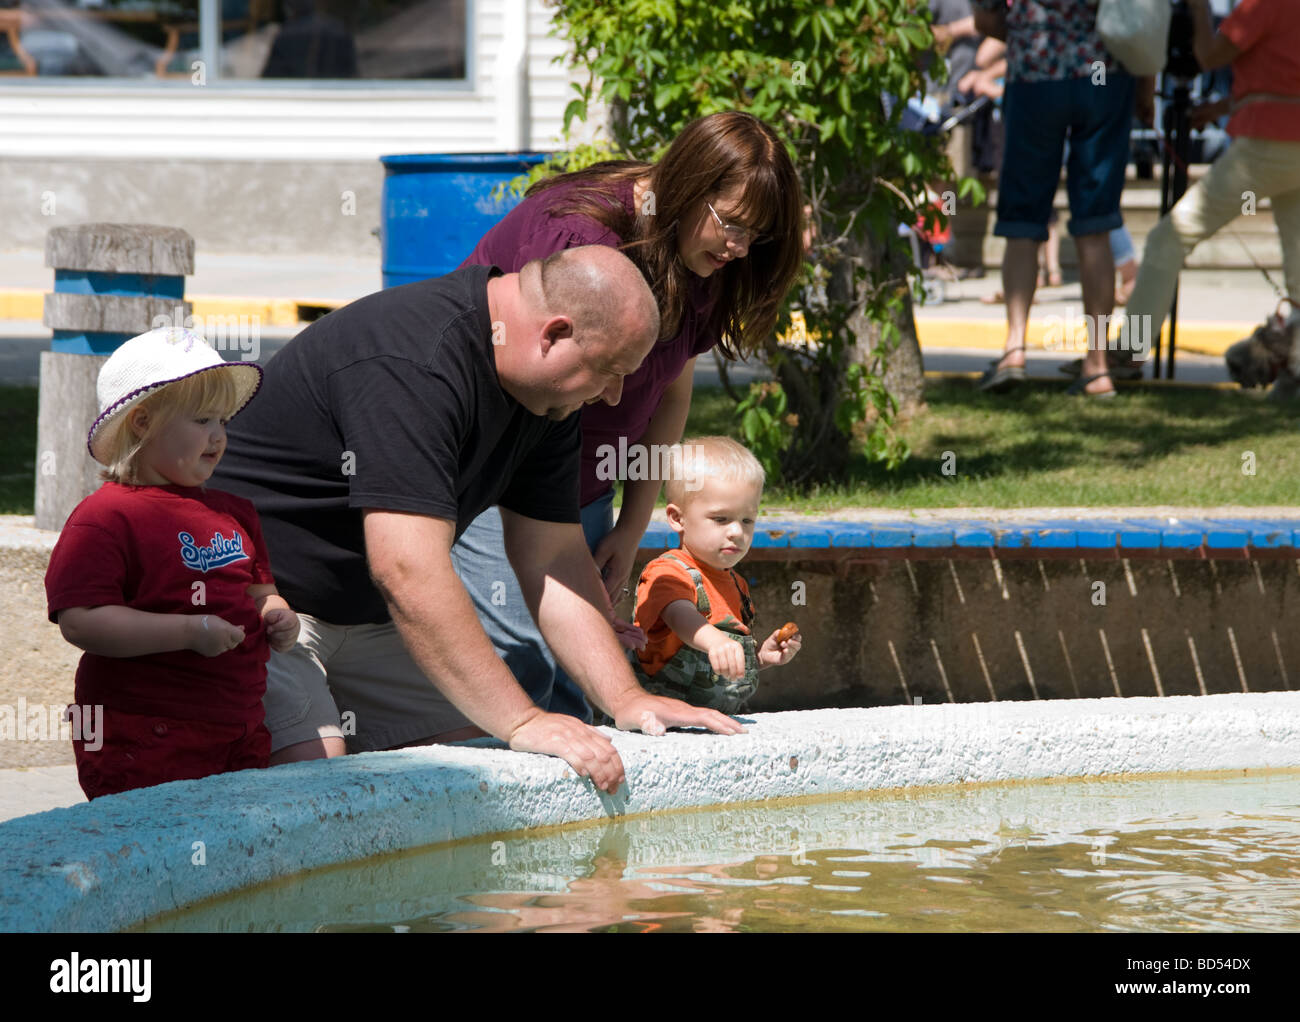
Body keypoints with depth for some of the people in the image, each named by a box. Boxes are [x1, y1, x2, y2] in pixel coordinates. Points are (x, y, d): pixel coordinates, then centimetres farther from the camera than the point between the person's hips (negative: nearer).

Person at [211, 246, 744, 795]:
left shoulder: (545, 397, 1)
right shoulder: (414, 364, -30)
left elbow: (553, 560, 7)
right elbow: (410, 573, -35)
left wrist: (625, 699, -5)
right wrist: (521, 722, -34)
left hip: (360, 611, 10)